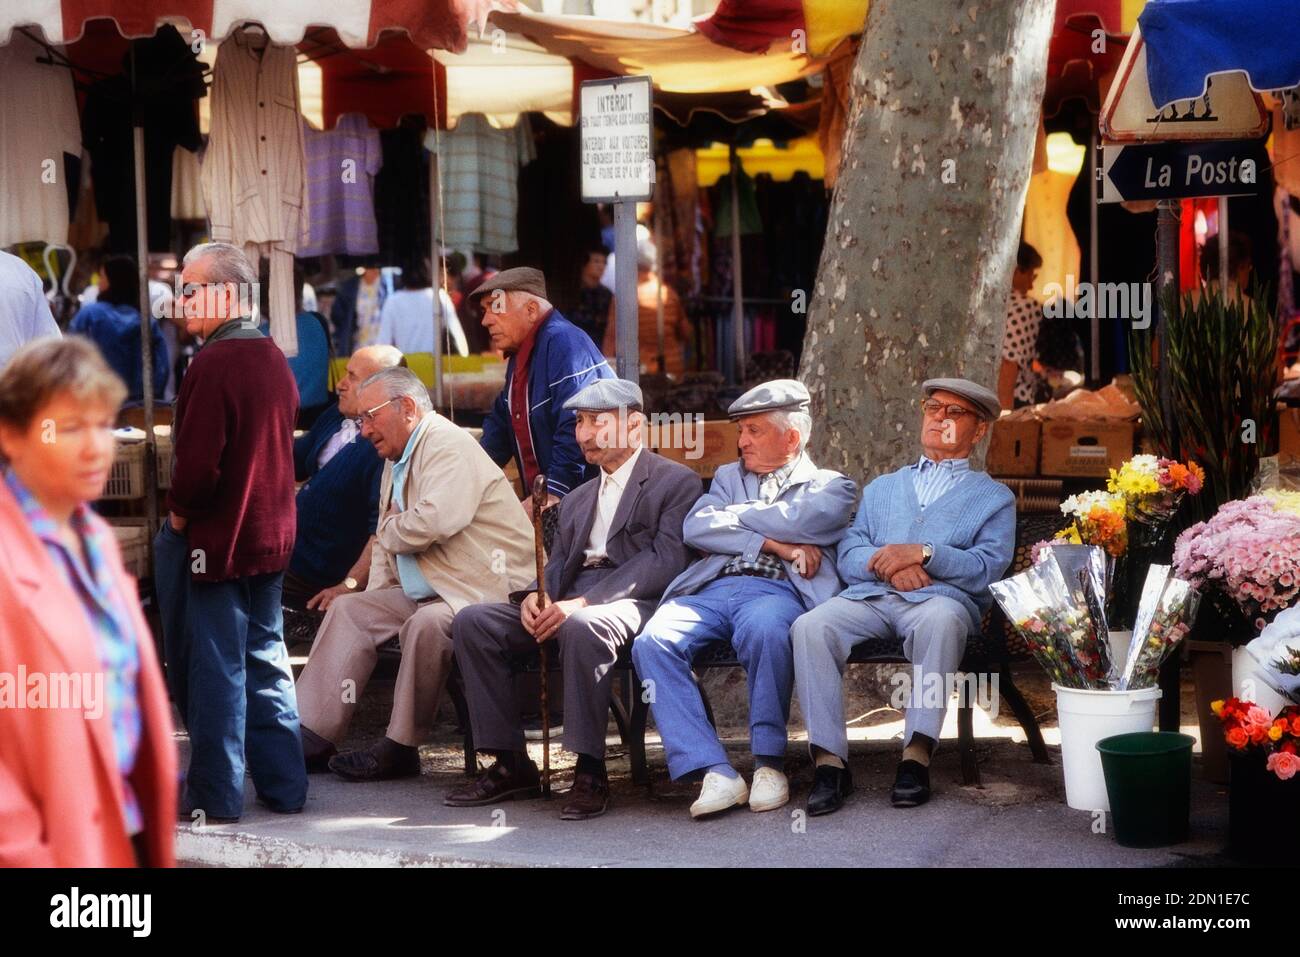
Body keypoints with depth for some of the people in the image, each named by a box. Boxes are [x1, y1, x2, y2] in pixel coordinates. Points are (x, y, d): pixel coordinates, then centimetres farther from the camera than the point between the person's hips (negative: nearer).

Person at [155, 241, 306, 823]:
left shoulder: (215, 362, -19)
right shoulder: (273, 359, 9)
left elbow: (198, 463, -24)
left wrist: (179, 513, -8)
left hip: (215, 537, -9)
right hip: (270, 533, 9)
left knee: (213, 667, -1)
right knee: (264, 659, 15)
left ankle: (213, 797, 5)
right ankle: (283, 786, 20)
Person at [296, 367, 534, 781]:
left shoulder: (448, 445, -15)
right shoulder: (398, 460, 17)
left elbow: (436, 520, -29)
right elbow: (385, 540, 24)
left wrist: (390, 531, -9)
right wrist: (375, 595, 8)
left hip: (488, 589, -10)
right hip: (429, 591, 10)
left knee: (426, 623, -34)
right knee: (349, 609, 0)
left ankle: (400, 747, -21)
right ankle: (313, 737, -5)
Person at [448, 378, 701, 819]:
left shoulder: (676, 482, 3)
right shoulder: (577, 499, 28)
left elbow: (666, 560, -11)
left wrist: (584, 602, -21)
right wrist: (534, 595, -5)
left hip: (631, 601, -7)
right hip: (569, 601, 7)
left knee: (582, 628, -40)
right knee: (472, 622, -13)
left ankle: (590, 772, -29)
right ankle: (511, 765, -11)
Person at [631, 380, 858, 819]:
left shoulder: (831, 486, 18)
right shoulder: (729, 476, 30)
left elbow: (799, 520, -5)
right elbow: (695, 528, 10)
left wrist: (731, 517, 8)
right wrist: (774, 544, -1)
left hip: (779, 591, -4)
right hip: (713, 588, 4)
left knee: (763, 630, -40)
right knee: (653, 641, -28)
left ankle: (769, 762, -23)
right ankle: (715, 772, -31)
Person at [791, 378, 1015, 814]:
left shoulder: (994, 497, 21)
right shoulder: (881, 488, 32)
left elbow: (987, 568, 3)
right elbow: (848, 555, 18)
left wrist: (922, 554, -10)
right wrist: (886, 564, -5)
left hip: (942, 596, -3)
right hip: (869, 595, 3)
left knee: (940, 620, -41)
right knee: (810, 627, -30)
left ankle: (917, 754, -39)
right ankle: (829, 761, -31)